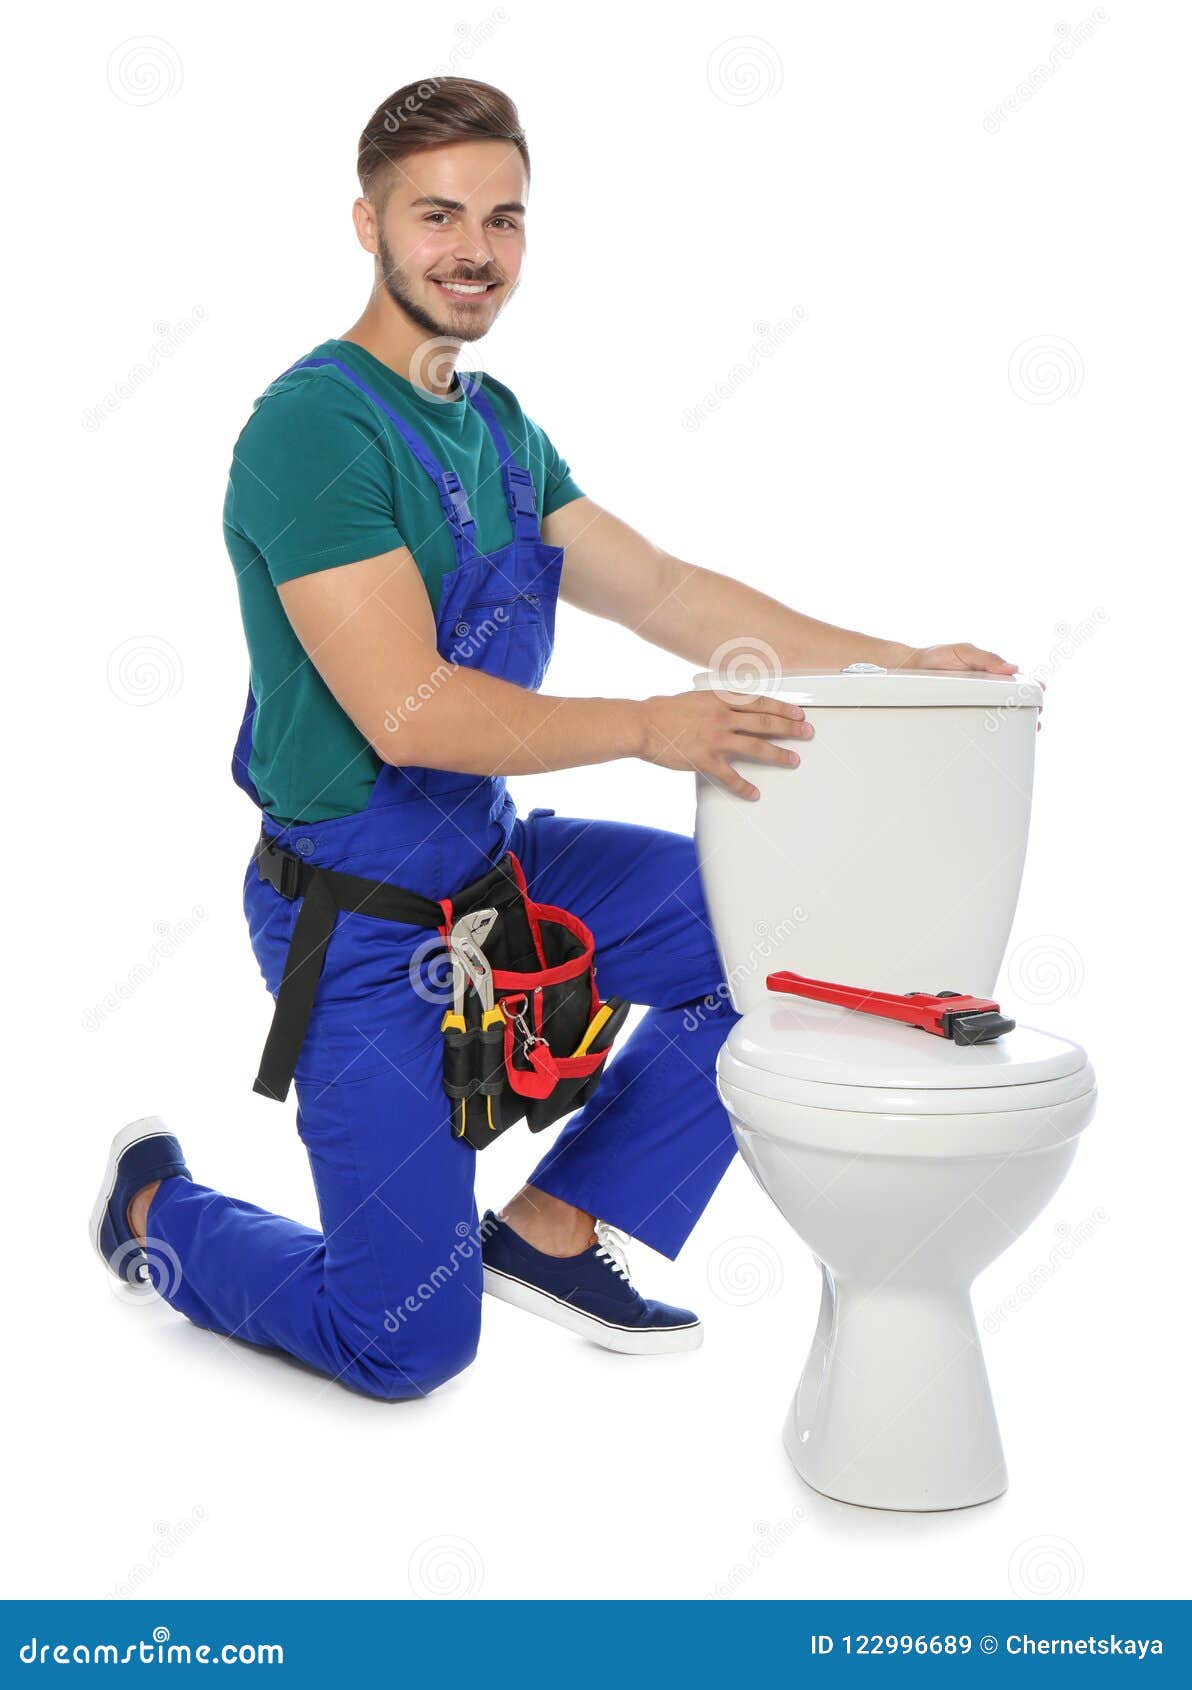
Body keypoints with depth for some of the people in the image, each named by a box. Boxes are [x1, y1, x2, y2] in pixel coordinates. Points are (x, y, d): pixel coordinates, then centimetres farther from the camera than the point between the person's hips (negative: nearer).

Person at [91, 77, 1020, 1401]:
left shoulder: (498, 425, 8)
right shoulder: (313, 428, -20)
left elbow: (665, 593, 7)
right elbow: (410, 710, -27)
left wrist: (894, 663, 1)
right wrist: (647, 728, -33)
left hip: (493, 859, 8)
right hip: (363, 913, -8)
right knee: (408, 1346, -2)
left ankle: (553, 1226, 12)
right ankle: (156, 1207, 27)